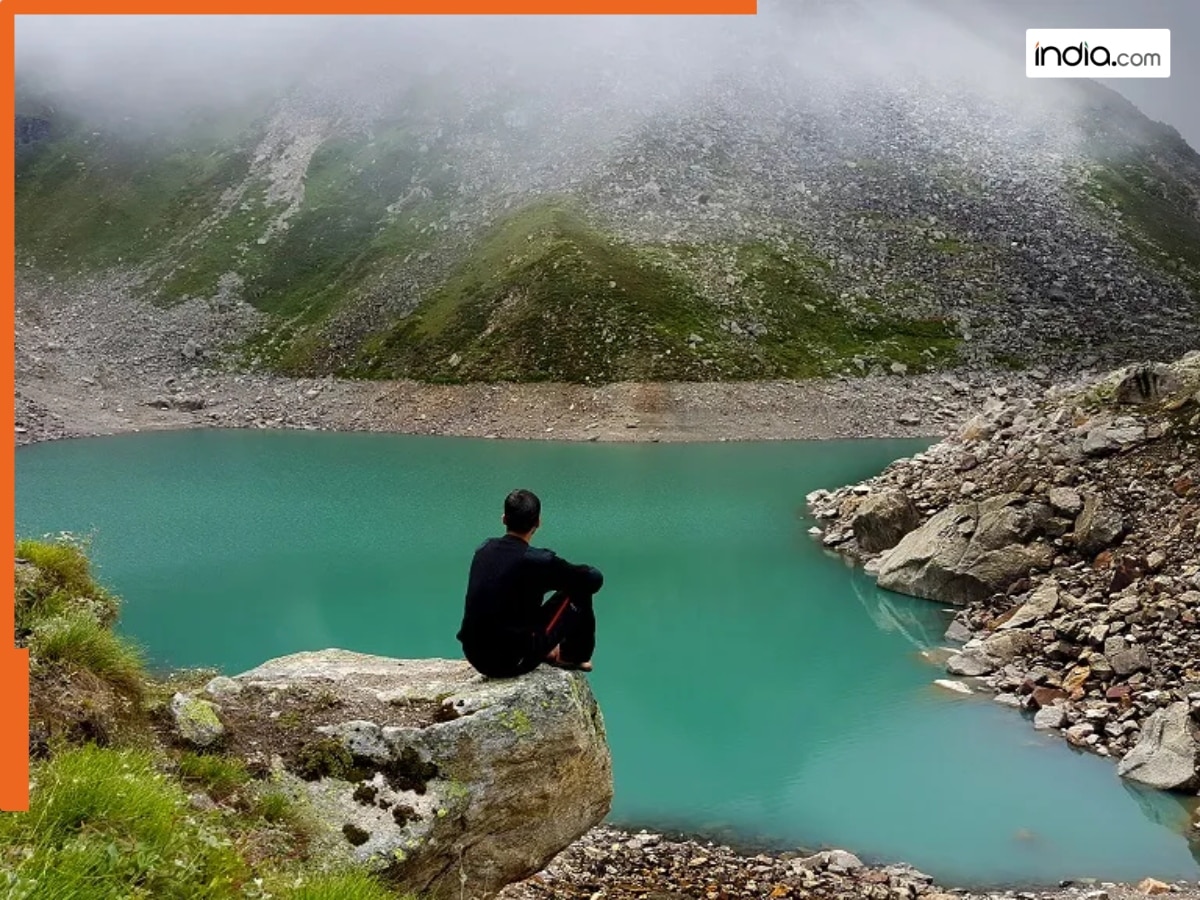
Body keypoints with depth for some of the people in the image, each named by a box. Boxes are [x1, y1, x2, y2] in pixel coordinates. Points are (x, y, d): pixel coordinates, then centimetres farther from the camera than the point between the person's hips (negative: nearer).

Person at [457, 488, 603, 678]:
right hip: (514, 661, -6)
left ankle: (547, 652, 33)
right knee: (579, 592, 6)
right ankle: (573, 657, 25)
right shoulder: (537, 560, -17)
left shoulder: (484, 549, 2)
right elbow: (594, 579, -6)